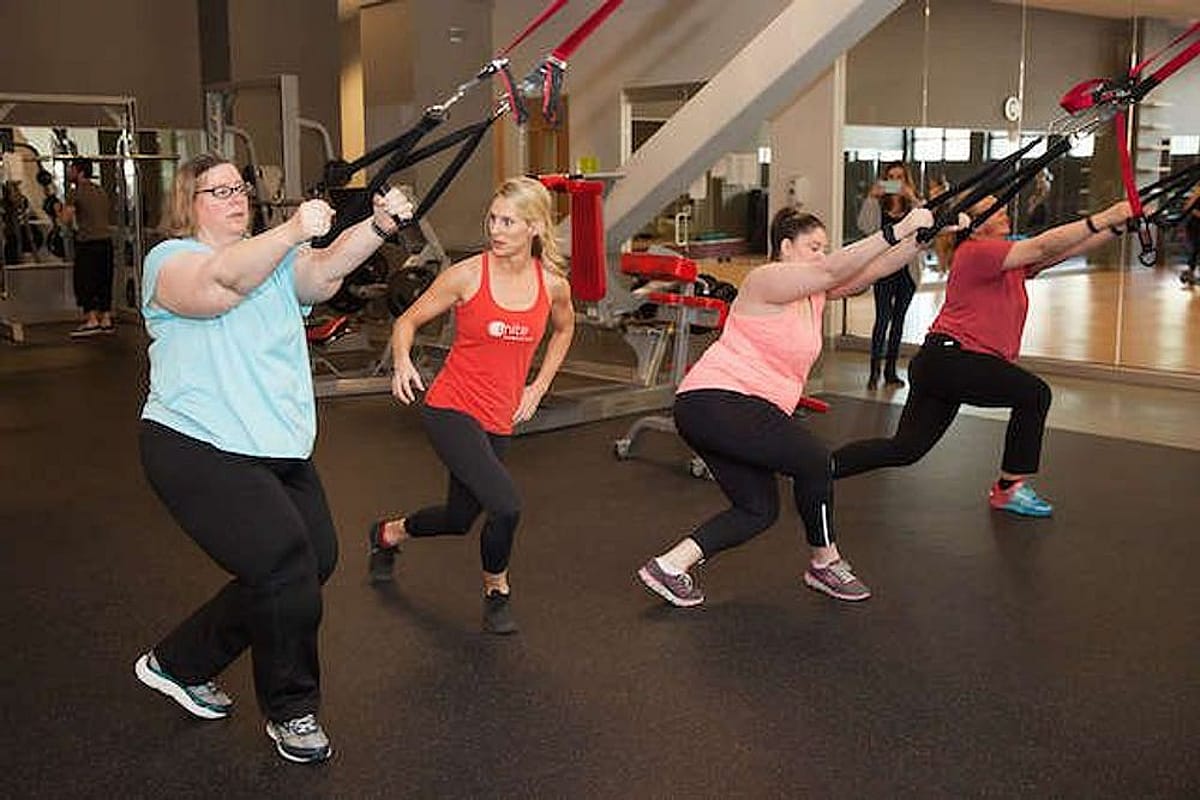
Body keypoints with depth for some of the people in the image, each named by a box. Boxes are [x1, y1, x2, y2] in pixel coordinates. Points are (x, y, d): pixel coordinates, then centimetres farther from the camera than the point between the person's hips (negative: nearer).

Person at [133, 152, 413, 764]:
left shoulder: (274, 259, 13)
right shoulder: (169, 259, -4)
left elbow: (325, 270, -9)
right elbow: (219, 284, -28)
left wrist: (378, 226, -27)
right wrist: (292, 232, -40)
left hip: (280, 449, 8)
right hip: (200, 449, -8)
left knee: (313, 563, 12)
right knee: (286, 568, -14)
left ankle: (178, 665, 29)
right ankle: (291, 713, 10)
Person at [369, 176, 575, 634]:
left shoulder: (553, 284, -3)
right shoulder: (467, 275, -12)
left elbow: (563, 330, 19)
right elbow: (407, 322, -2)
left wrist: (539, 386, 11)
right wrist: (402, 362, -22)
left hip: (499, 419, 5)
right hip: (450, 409, -5)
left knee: (459, 519, 18)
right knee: (506, 505, -23)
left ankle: (388, 534, 50)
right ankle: (496, 591, 7)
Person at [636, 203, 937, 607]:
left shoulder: (814, 292, 15)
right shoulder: (767, 281, -10)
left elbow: (875, 269, 9)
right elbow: (833, 270, -24)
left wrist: (924, 236, -1)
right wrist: (898, 230, -26)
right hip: (716, 402, -11)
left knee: (758, 510, 11)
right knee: (814, 460, -10)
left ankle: (670, 565, 6)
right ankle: (825, 563, 8)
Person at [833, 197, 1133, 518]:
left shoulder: (1009, 258, 17)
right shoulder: (976, 252, -10)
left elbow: (1067, 249, 12)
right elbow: (1044, 247, -19)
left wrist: (1116, 226, 4)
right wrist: (1104, 219, -20)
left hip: (940, 365, 10)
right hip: (949, 357, -10)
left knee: (904, 449, 10)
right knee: (1034, 394, -5)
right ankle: (1009, 489, 4)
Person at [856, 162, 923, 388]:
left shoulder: (914, 205, 5)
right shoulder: (877, 205, 2)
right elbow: (865, 226, -13)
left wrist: (912, 199, -21)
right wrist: (871, 198, -19)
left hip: (908, 269, 3)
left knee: (898, 319, 10)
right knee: (883, 317, -12)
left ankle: (890, 370, 18)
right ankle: (874, 370, -11)